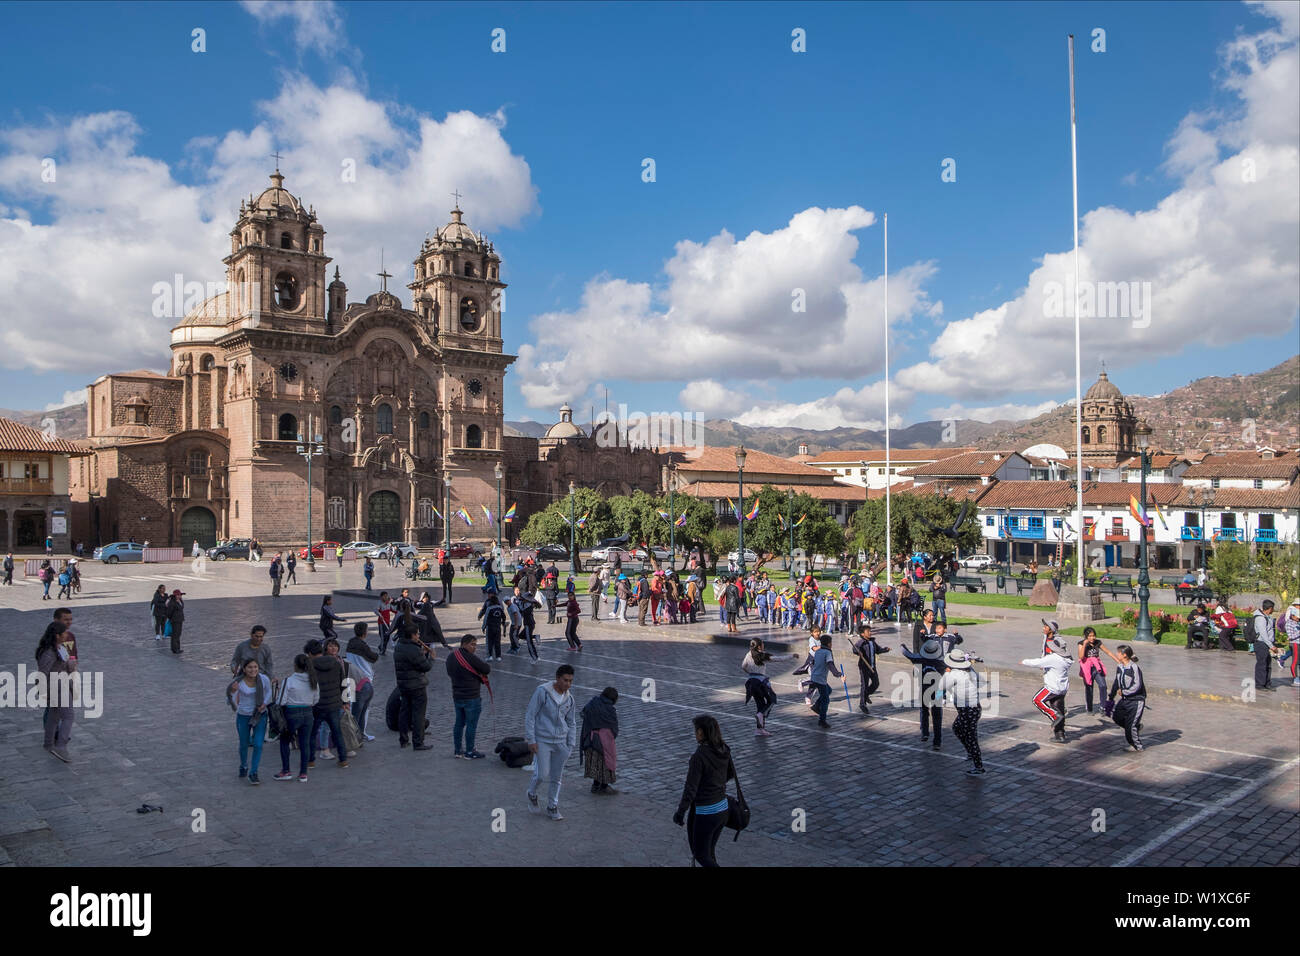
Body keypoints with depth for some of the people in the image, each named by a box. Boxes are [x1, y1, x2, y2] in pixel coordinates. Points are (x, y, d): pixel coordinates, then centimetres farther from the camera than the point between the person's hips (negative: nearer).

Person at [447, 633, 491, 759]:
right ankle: (469, 752, 8)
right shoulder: (469, 657, -20)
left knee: (459, 723, 17)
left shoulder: (451, 656, 5)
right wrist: (488, 666, 4)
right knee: (471, 725, 2)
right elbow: (487, 669, -18)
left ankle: (457, 750, 25)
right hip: (471, 697, -8)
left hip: (457, 696, 8)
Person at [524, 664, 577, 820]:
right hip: (542, 741, -4)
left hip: (560, 742, 4)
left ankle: (552, 807, 22)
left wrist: (571, 746, 10)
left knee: (556, 777, 7)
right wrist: (531, 740, -11)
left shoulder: (569, 699, 4)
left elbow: (571, 724, 15)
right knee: (542, 774, -9)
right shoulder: (542, 691, -11)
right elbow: (530, 715, -9)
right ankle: (532, 794, 21)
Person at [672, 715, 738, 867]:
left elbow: (690, 789, -21)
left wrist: (680, 812, -10)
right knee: (709, 852, 22)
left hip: (705, 813, -7)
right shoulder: (724, 750, -2)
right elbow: (731, 774, 16)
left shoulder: (698, 757, -23)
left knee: (701, 855, 10)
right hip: (723, 809, 7)